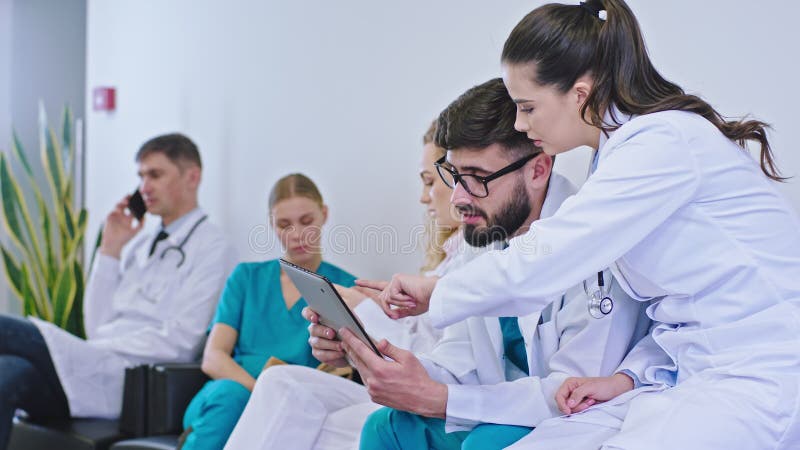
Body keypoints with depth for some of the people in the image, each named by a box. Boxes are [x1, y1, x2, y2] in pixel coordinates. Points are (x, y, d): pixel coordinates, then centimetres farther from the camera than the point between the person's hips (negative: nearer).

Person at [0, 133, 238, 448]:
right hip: (94, 367, 7)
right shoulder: (140, 244, 25)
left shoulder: (212, 248, 1)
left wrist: (89, 351, -10)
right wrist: (110, 249, 12)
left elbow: (177, 342, -10)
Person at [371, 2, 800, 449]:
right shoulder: (624, 149, 15)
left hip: (763, 381, -9)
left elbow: (539, 263, -18)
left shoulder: (663, 142, -15)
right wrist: (633, 375, 5)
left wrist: (436, 295, -3)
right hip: (689, 375, 9)